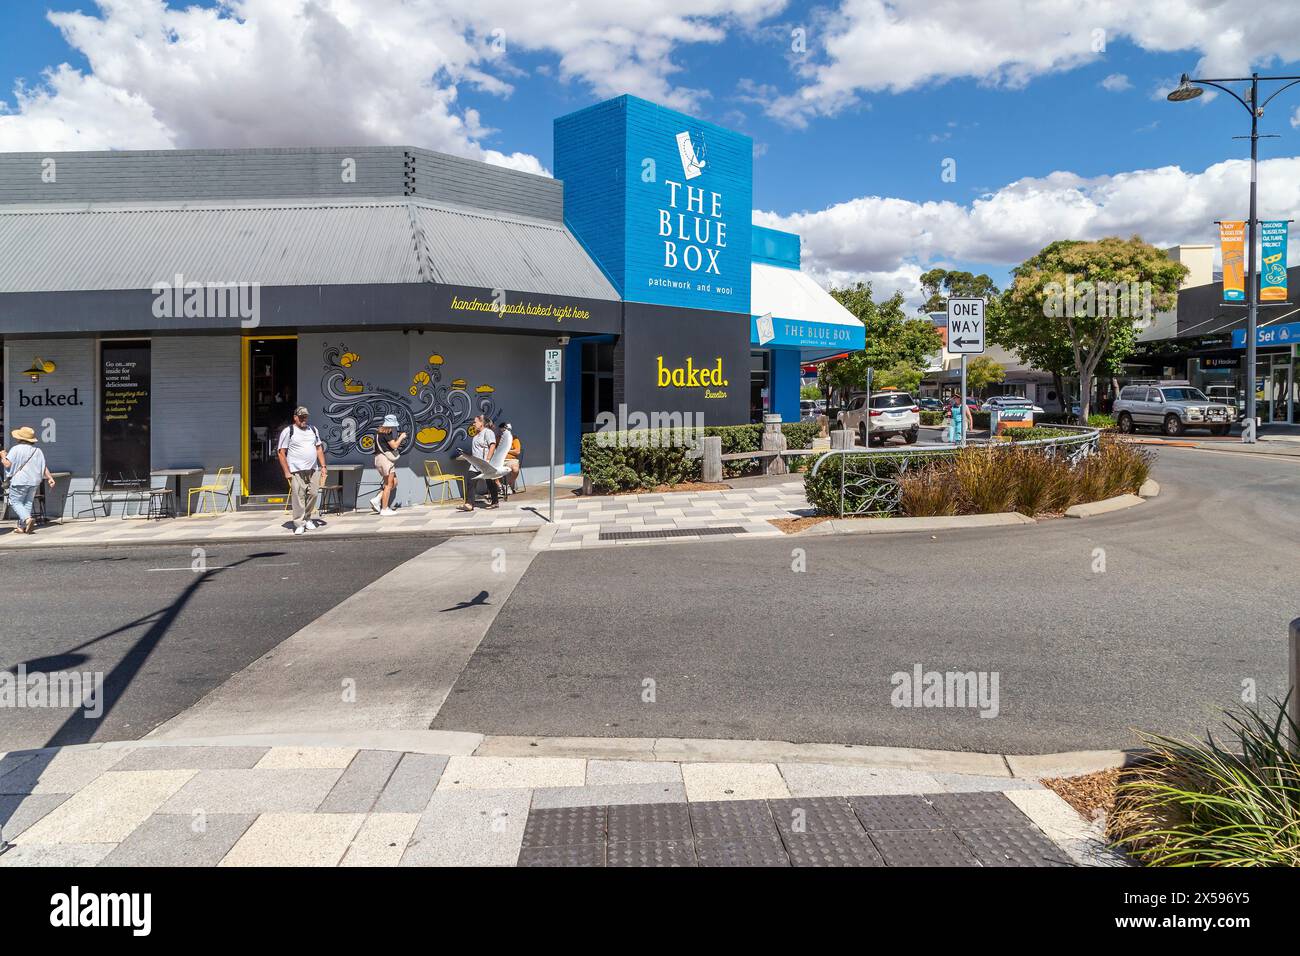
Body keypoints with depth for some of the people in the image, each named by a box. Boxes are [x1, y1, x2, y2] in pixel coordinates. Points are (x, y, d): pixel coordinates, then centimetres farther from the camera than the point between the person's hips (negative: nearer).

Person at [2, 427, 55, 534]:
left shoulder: (16, 449, -8)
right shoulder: (38, 450, 9)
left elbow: (7, 464, -12)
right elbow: (44, 467, 7)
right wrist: (50, 478, 10)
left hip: (19, 481, -6)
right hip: (34, 481, 6)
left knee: (16, 502, 1)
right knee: (27, 503, 10)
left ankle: (27, 519, -22)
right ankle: (22, 527, 11)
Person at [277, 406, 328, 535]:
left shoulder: (313, 429, 16)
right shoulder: (288, 431, -1)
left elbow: (319, 448, 20)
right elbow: (281, 452, -3)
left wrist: (323, 466, 10)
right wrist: (286, 472, -9)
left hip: (313, 470, 5)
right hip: (297, 471, -5)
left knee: (313, 494, 4)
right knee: (298, 497, -8)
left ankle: (308, 518, 22)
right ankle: (299, 524, -2)